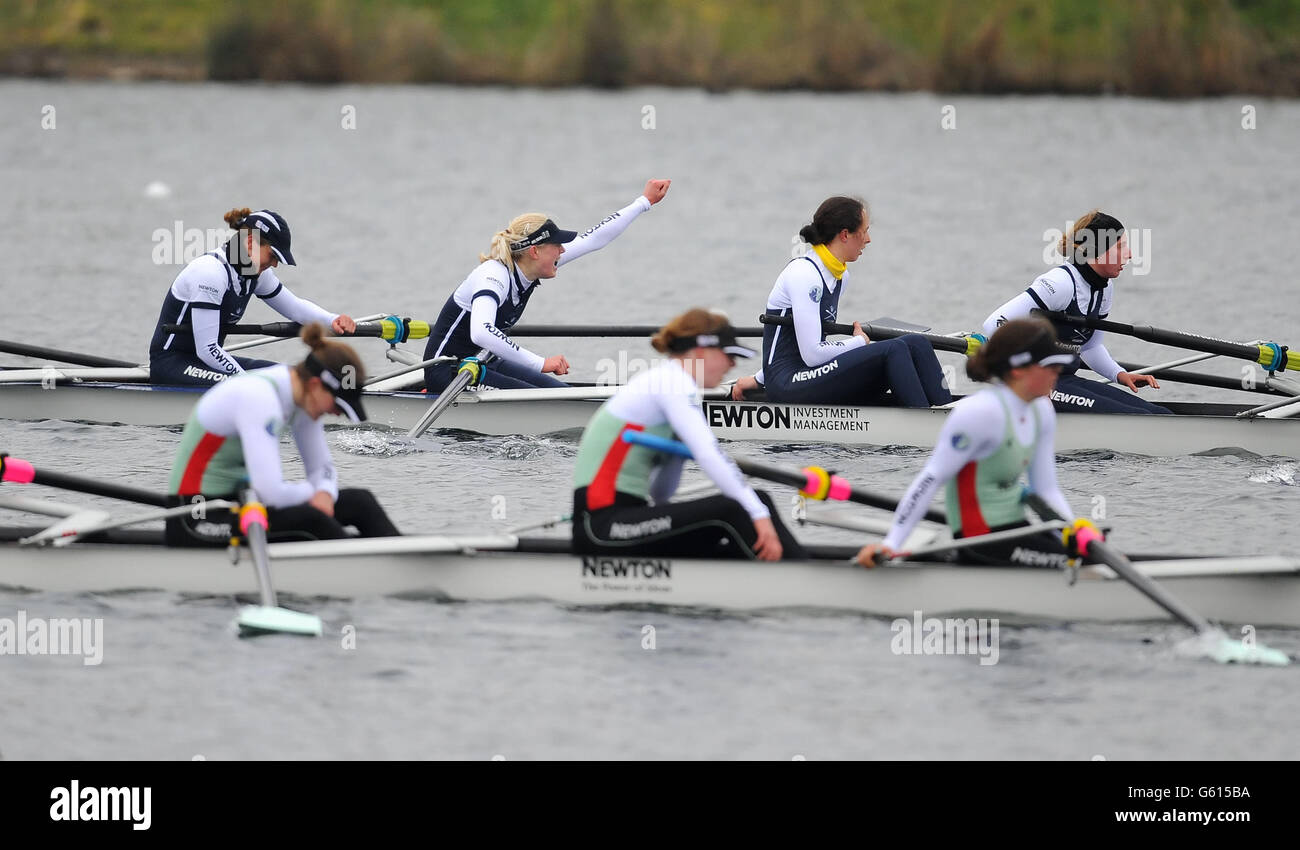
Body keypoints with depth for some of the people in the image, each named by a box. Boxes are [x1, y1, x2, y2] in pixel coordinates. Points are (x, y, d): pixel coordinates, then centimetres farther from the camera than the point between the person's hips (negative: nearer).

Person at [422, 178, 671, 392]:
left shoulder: (528, 268, 0)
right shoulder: (494, 276, -26)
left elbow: (593, 240, 10)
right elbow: (481, 333, -45)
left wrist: (644, 201, 14)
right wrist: (540, 363, -43)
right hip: (446, 371, -10)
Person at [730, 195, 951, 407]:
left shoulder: (840, 276, 14)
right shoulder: (803, 275, -15)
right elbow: (811, 354, -20)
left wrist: (760, 380, 28)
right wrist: (859, 342, -5)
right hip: (787, 388, -9)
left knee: (915, 344, -8)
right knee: (892, 350, -24)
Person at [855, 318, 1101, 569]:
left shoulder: (1041, 412, 9)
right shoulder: (982, 411, -19)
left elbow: (1047, 490, 10)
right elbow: (931, 479, -19)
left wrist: (1074, 530, -6)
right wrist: (891, 543, -24)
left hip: (1017, 527, 9)